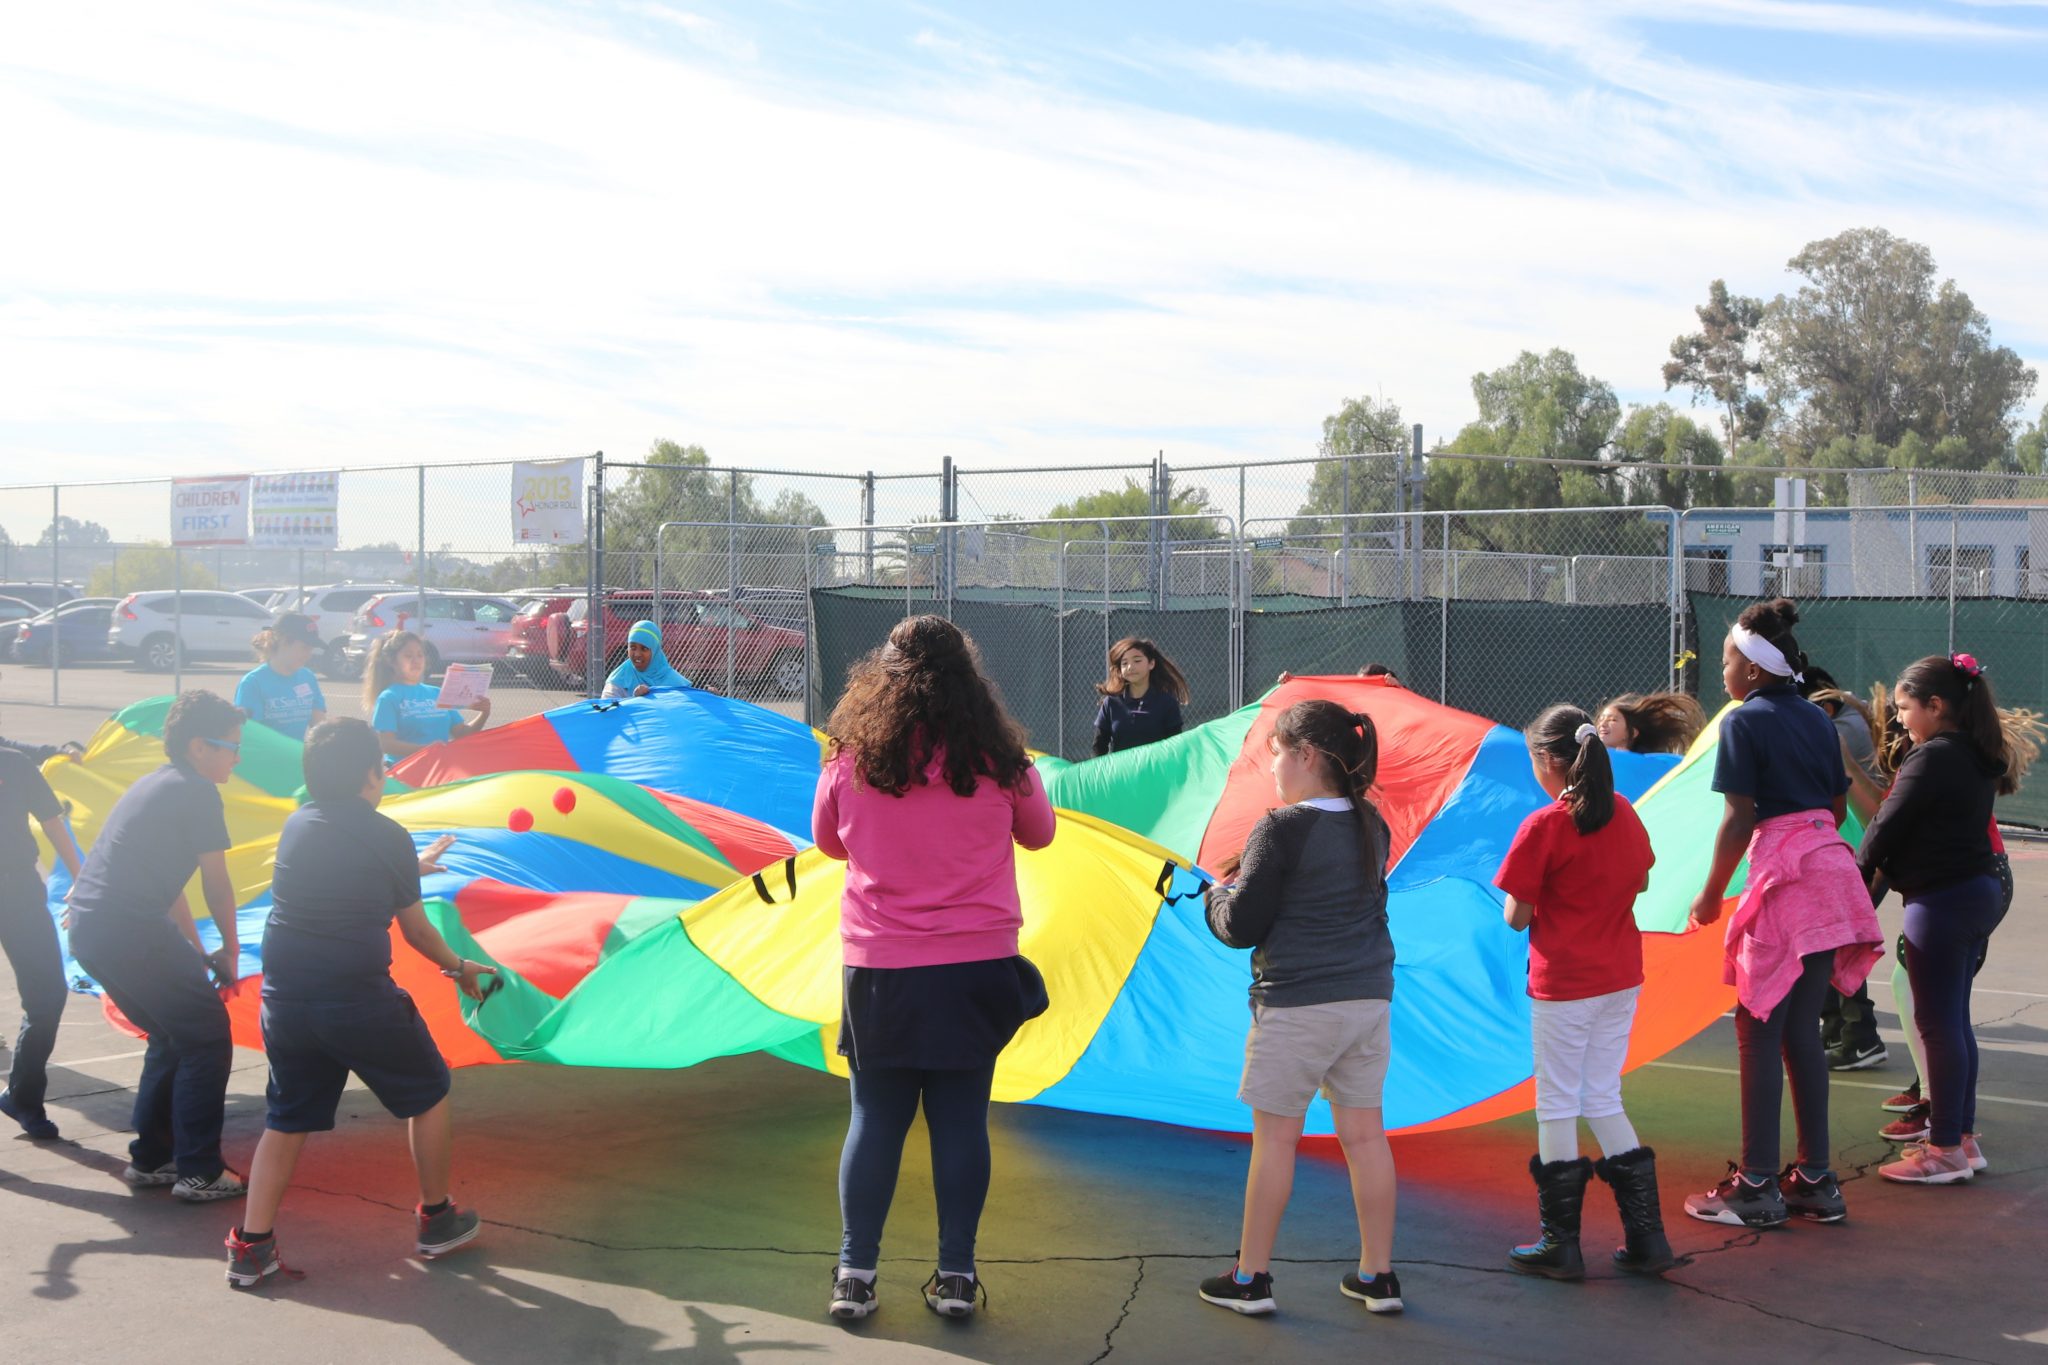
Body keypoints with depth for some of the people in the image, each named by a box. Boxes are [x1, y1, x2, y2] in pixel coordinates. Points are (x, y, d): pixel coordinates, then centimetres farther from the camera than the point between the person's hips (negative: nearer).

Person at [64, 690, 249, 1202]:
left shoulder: (155, 784, 21)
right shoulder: (197, 792, -7)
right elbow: (217, 886, -3)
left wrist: (196, 954, 25)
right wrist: (231, 949, 11)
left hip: (89, 926, 9)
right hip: (130, 930, -9)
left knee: (172, 1036, 22)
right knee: (208, 1038, 1)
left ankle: (149, 1158, 27)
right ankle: (199, 1173, 2)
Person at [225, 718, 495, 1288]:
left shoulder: (296, 825, 8)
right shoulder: (388, 836, -6)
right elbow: (416, 930, 3)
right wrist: (458, 968, 21)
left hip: (284, 998, 5)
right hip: (359, 1000, -5)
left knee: (287, 1118, 19)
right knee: (427, 1092, 17)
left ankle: (251, 1245, 12)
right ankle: (436, 1220, 26)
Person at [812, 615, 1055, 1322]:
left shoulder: (851, 758, -3)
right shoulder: (997, 758, -4)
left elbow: (829, 840, 14)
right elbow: (1039, 833, 13)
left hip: (878, 967, 1)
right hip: (976, 964, 0)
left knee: (875, 1117, 9)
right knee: (961, 1117, 6)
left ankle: (855, 1273, 12)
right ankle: (956, 1276, 12)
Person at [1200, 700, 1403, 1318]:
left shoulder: (1282, 830, -13)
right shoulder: (1372, 825, 7)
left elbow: (1240, 928, -12)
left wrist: (1218, 893, 10)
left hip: (1296, 1004, -6)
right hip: (1369, 997, 6)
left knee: (1274, 1137, 3)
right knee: (1364, 1133, 11)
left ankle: (1250, 1277, 12)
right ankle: (1378, 1276, 17)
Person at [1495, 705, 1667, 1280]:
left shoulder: (1542, 828, -16)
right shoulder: (1623, 813, 2)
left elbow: (1515, 917, -13)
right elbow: (1640, 883, 16)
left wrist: (1520, 906, 7)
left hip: (1563, 984, -6)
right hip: (1622, 976, 6)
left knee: (1557, 1104, 5)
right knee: (1603, 1098, 16)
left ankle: (1560, 1243, 13)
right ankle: (1646, 1237, 16)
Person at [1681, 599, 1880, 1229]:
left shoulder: (1744, 722, -7)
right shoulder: (1817, 719, 15)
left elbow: (1739, 819, -11)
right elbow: (1837, 806, 18)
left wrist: (1711, 893, -3)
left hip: (1783, 876, -8)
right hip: (1832, 868, 8)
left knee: (1759, 1030, -2)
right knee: (1801, 1029, 12)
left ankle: (1757, 1186, -1)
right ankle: (1817, 1180, 15)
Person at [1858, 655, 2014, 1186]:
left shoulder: (1932, 758, -17)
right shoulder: (1978, 757, 10)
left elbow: (1888, 824, -14)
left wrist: (1858, 875, 1)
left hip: (1940, 902, -9)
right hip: (1979, 891, 10)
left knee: (1938, 1024, -3)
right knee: (1954, 1021, 16)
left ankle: (1947, 1150, 3)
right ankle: (1962, 1135, 24)